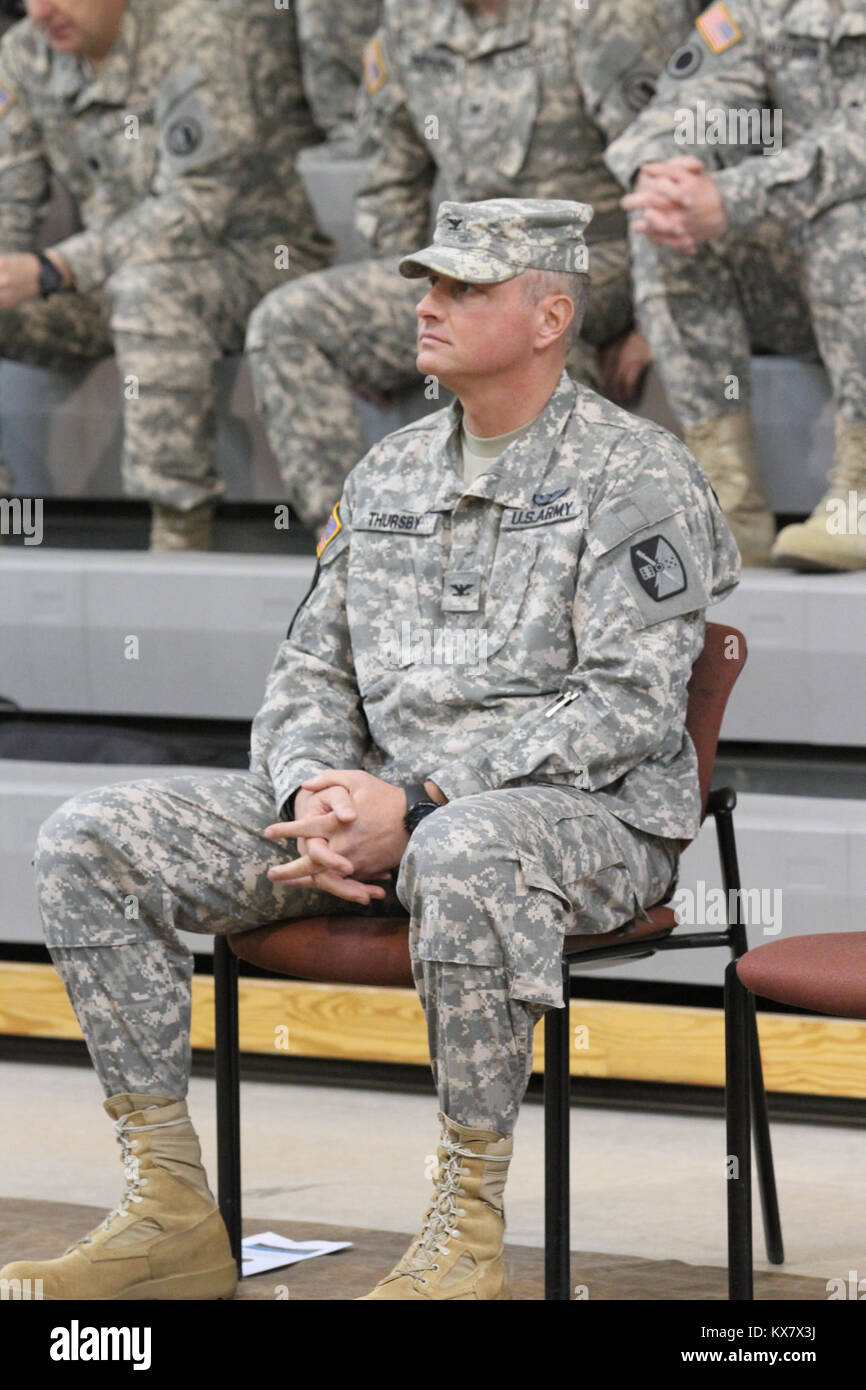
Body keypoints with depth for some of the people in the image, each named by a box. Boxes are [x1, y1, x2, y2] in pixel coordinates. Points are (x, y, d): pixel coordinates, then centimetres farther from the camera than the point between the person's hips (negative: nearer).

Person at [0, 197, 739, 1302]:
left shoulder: (637, 477, -4)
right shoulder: (387, 475, 17)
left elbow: (625, 709, -14)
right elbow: (311, 671, 17)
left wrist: (418, 805, -22)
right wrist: (317, 790, -8)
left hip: (590, 814, -7)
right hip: (378, 801, 7)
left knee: (467, 853, -45)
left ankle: (465, 1241, -32)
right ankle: (169, 1214, -7)